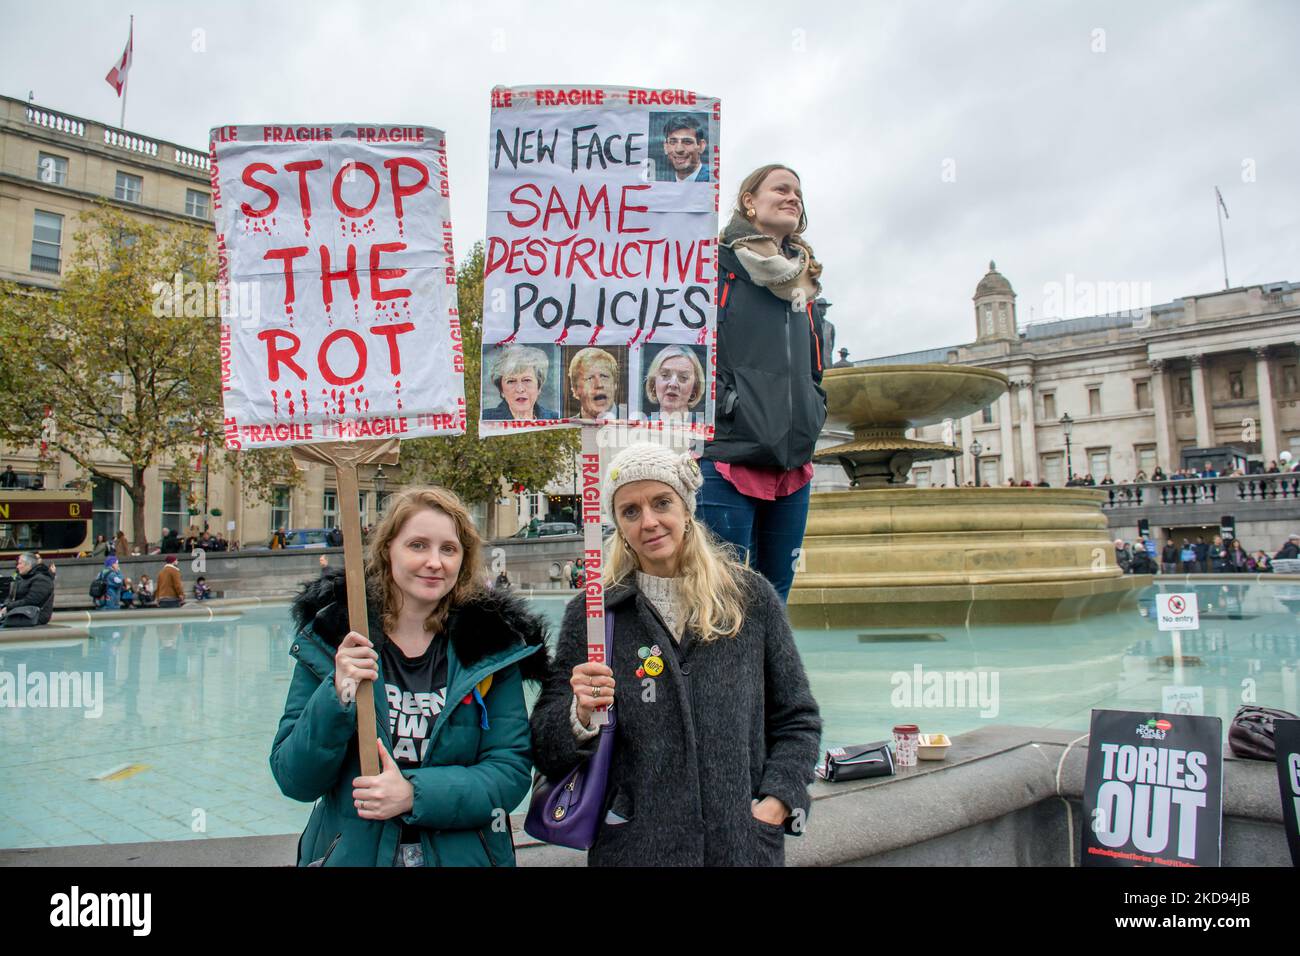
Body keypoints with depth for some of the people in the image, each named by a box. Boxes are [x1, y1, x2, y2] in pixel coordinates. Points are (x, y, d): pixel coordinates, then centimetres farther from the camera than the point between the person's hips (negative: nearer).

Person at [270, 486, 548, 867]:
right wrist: (338, 697, -25)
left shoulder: (493, 644, -10)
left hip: (464, 854, 0)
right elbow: (293, 781, -9)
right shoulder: (332, 637, -8)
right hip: (349, 852, 0)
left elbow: (511, 771, -12)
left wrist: (415, 795, -25)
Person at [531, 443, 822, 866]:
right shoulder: (590, 612, -3)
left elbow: (798, 719, 7)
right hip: (633, 846, 0)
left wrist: (776, 803, -5)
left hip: (746, 844, 1)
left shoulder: (751, 596, 0)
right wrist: (581, 717, -20)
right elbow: (545, 750, -1)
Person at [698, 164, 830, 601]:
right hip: (728, 461, -6)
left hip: (793, 469, 7)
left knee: (775, 597, 11)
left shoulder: (806, 282, 22)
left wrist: (811, 416, 14)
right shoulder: (717, 263, 2)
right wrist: (724, 403, -12)